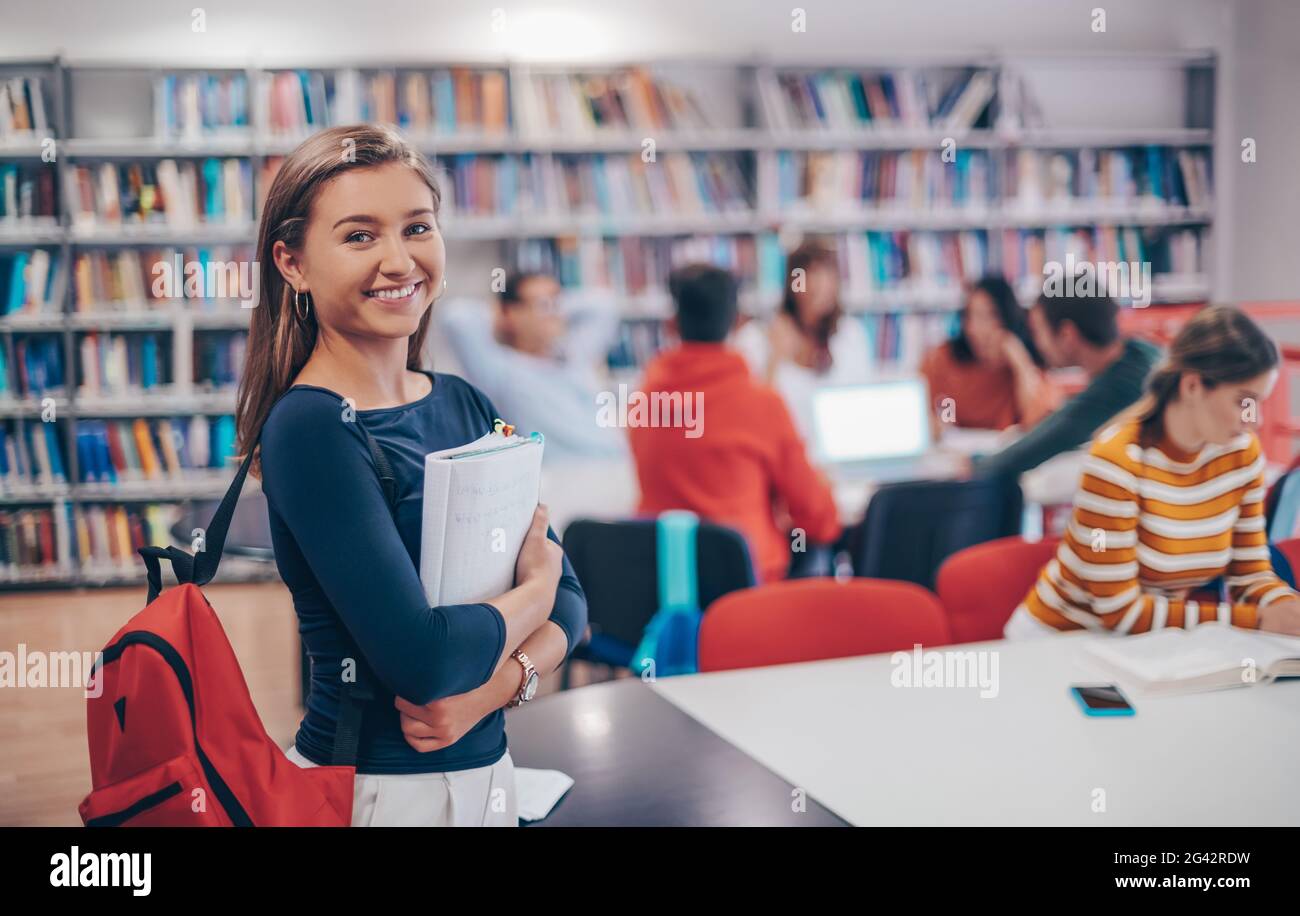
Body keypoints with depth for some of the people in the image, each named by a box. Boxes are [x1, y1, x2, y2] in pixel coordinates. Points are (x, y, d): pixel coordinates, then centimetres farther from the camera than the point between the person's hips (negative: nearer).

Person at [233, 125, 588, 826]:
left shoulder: (464, 404, 3)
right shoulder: (307, 427, -18)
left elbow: (568, 597, 3)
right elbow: (420, 659, -27)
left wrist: (502, 678, -16)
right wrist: (532, 588, -10)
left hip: (486, 768, 7)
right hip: (372, 788, -6)